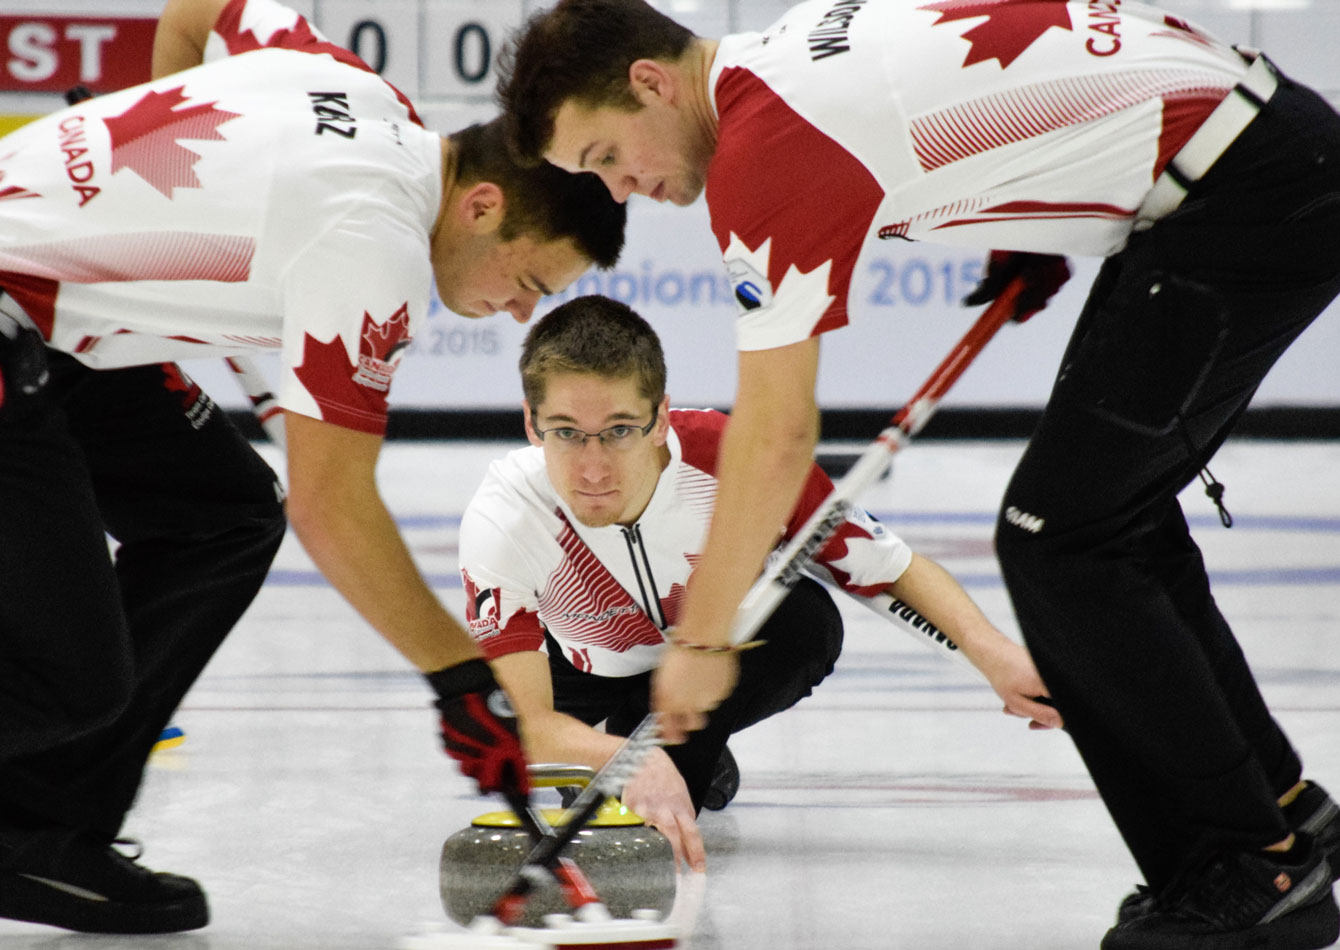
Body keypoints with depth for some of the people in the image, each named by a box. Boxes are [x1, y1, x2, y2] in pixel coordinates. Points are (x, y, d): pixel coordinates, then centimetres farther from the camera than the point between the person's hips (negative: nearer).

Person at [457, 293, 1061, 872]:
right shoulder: (502, 521, -38)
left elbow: (896, 569, -25)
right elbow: (528, 725, -41)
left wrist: (990, 652, -43)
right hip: (592, 671, 2)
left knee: (805, 619, -30)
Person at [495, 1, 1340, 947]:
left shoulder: (765, 143, -14)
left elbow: (775, 434, -10)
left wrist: (701, 638, 0)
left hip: (1247, 192, -10)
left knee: (1060, 541, -6)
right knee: (1115, 514, 18)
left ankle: (1255, 874, 0)